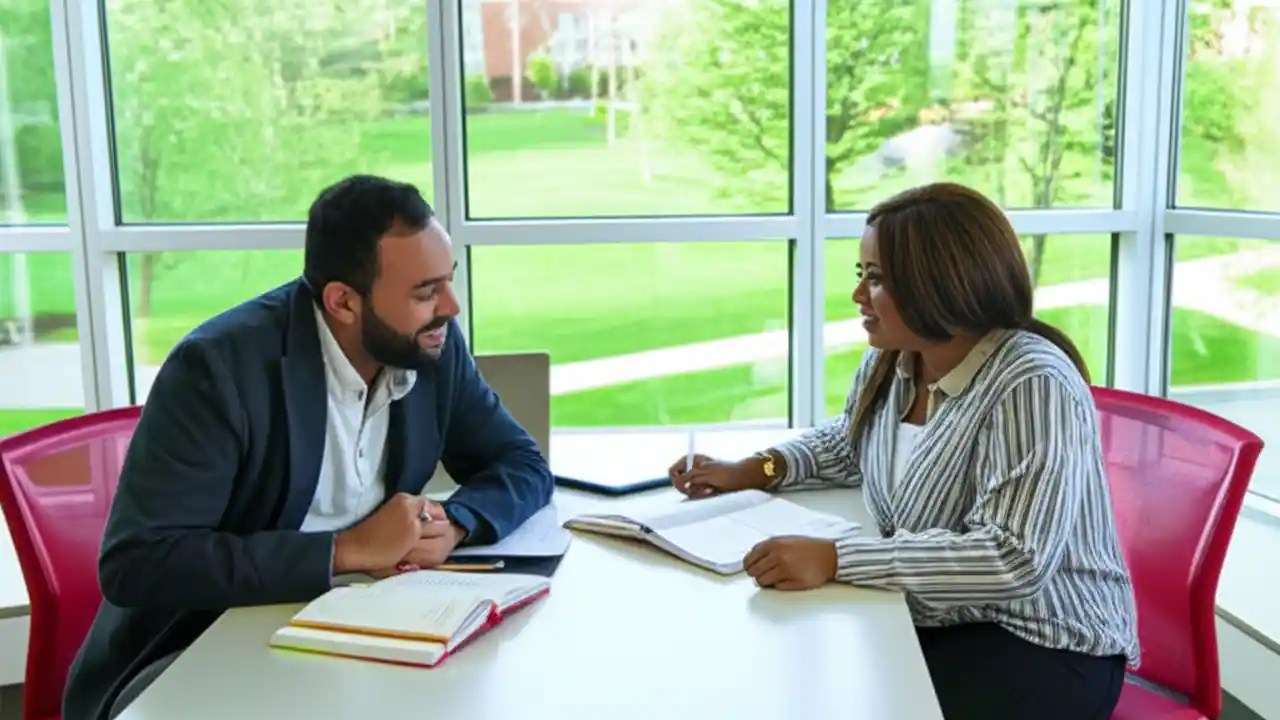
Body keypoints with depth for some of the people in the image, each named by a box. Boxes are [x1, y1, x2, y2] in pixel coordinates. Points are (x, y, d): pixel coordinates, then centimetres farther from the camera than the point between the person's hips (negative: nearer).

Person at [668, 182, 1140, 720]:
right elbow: (849, 443, 23)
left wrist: (836, 559, -35)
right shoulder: (888, 362, 1)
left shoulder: (1032, 387, -24)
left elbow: (1013, 563, -32)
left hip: (1040, 647, -7)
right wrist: (754, 470, 6)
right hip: (924, 619, 7)